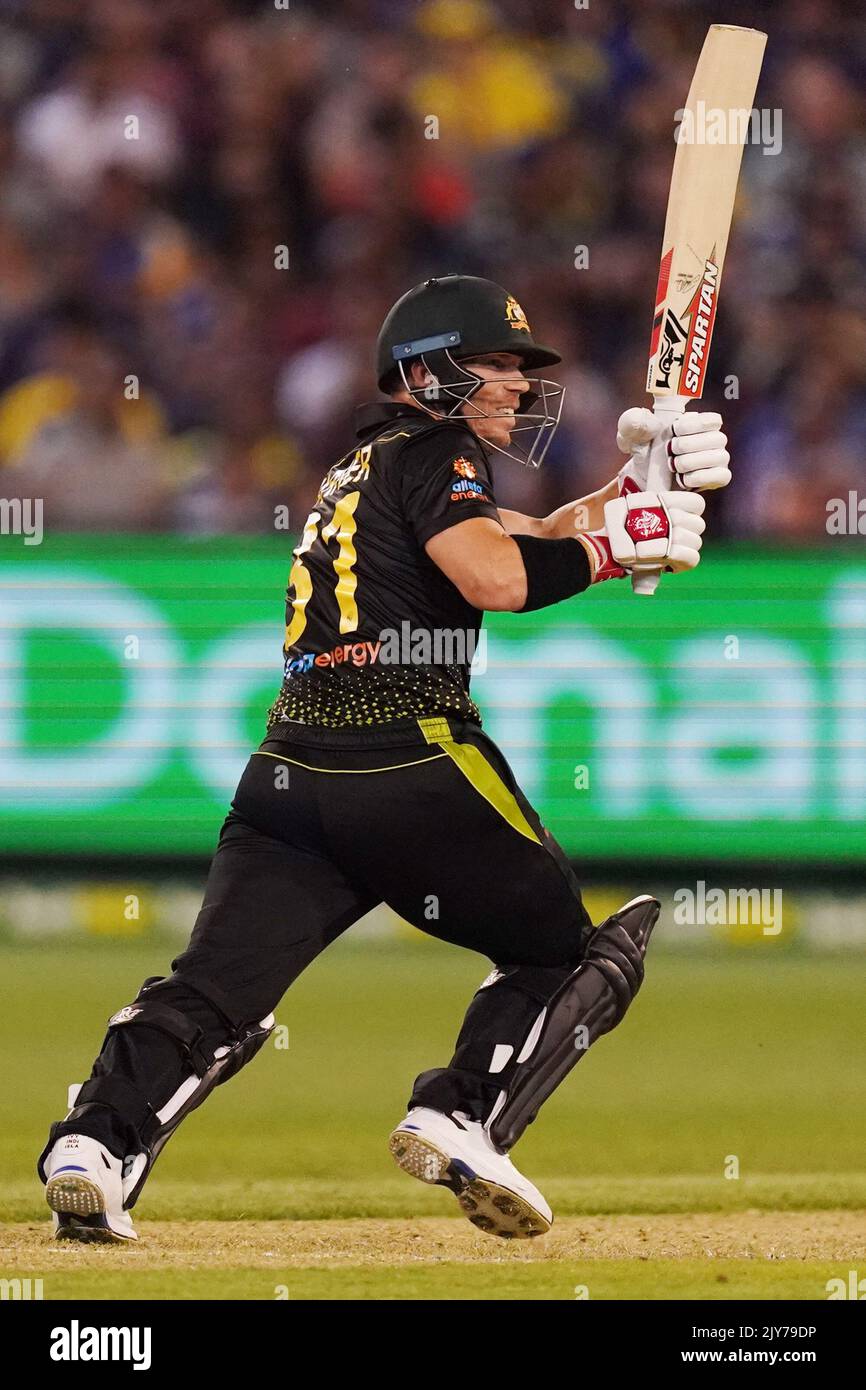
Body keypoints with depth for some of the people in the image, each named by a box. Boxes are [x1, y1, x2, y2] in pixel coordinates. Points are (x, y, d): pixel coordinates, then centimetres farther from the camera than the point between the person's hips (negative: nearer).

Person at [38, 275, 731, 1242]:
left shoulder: (367, 465, 29)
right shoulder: (431, 450, 2)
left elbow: (523, 540, 30)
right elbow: (496, 578, -15)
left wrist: (633, 484, 20)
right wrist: (616, 543, -4)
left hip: (290, 772, 7)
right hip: (413, 763, -7)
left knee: (214, 990, -3)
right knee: (563, 951, 10)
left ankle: (97, 1140, -24)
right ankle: (461, 1119, -10)